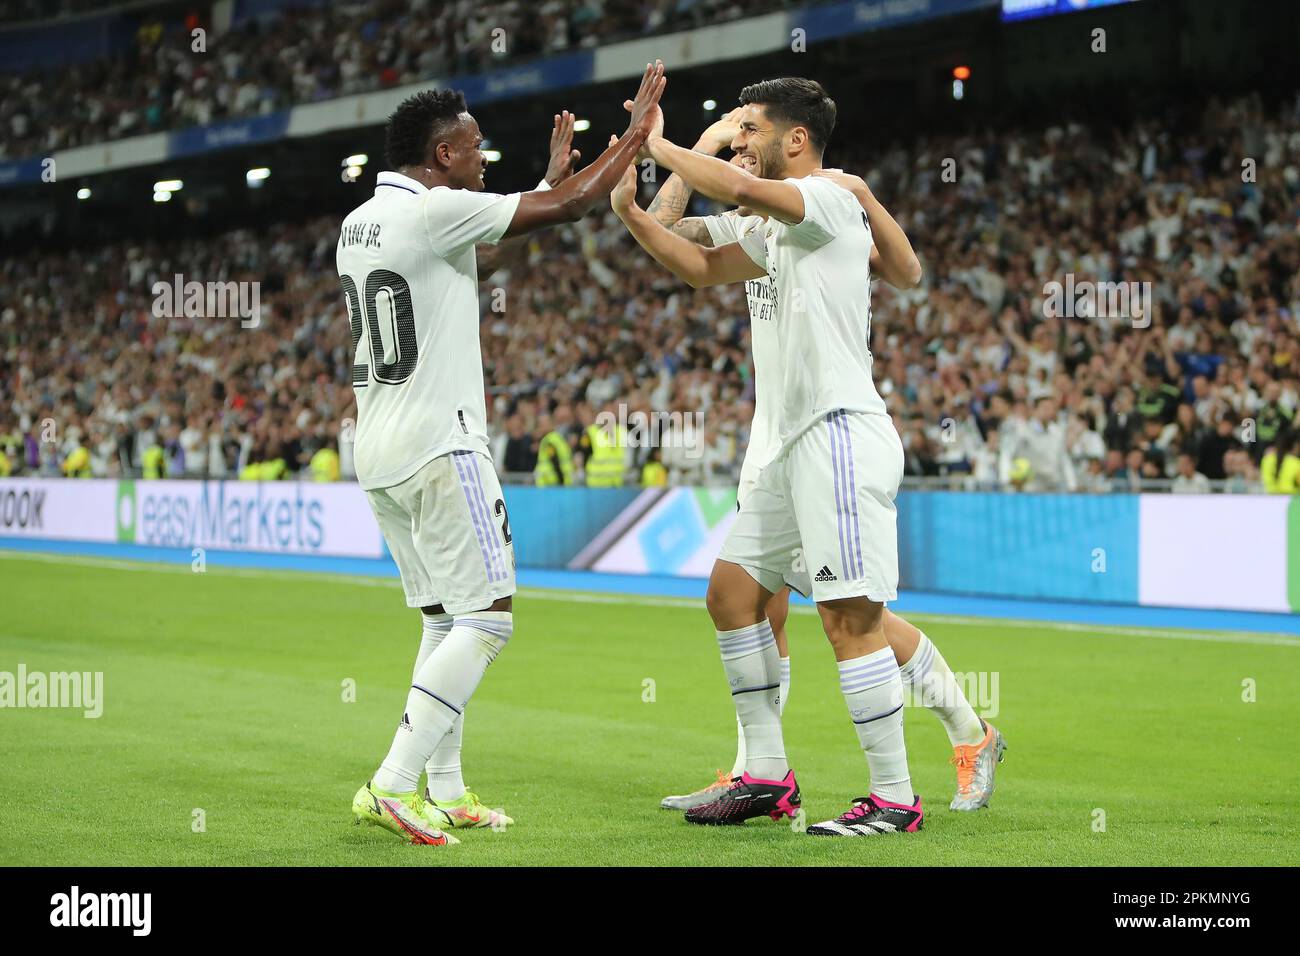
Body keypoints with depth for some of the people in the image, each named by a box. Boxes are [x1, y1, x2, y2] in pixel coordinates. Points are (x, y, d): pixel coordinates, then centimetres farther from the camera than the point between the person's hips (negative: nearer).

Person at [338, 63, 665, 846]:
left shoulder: (359, 223, 14)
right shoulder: (435, 211, -13)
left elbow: (479, 262, 28)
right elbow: (573, 208, -10)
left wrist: (552, 180, 29)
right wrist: (639, 129, 4)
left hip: (379, 453, 9)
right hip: (438, 445, -9)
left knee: (446, 621, 15)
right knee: (486, 619, -6)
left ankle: (446, 793, 15)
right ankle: (393, 786, -12)